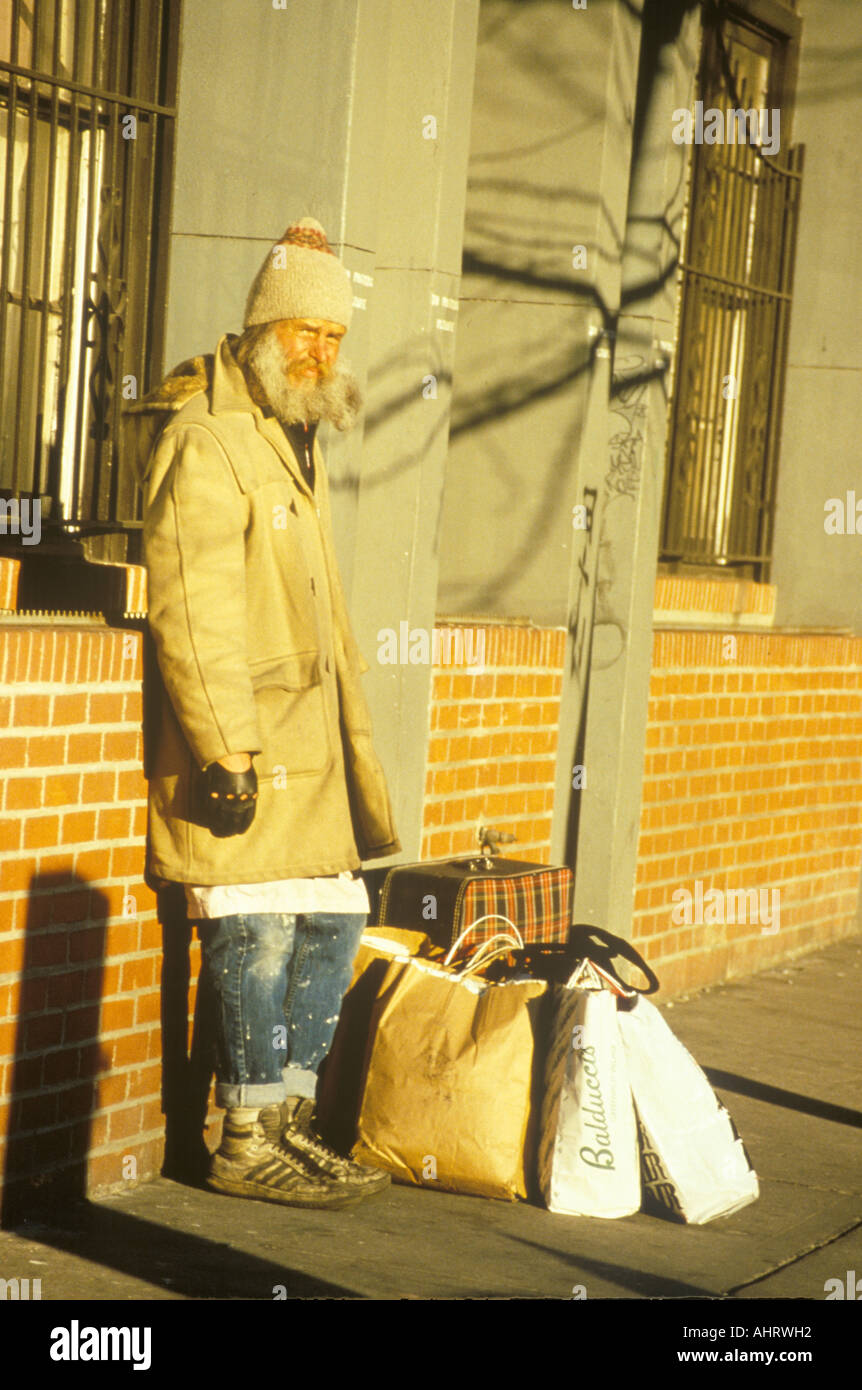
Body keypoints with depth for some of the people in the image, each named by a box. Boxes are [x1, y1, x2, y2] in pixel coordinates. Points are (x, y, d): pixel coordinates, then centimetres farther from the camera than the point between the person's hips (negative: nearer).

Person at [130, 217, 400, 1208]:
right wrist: (226, 753, -23)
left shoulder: (292, 442, 18)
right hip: (241, 747, -10)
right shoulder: (204, 442, -13)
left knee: (334, 916, 11)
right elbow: (193, 612, -20)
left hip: (305, 742, 10)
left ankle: (291, 1115, 23)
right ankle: (249, 1143, 7)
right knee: (258, 933, -5)